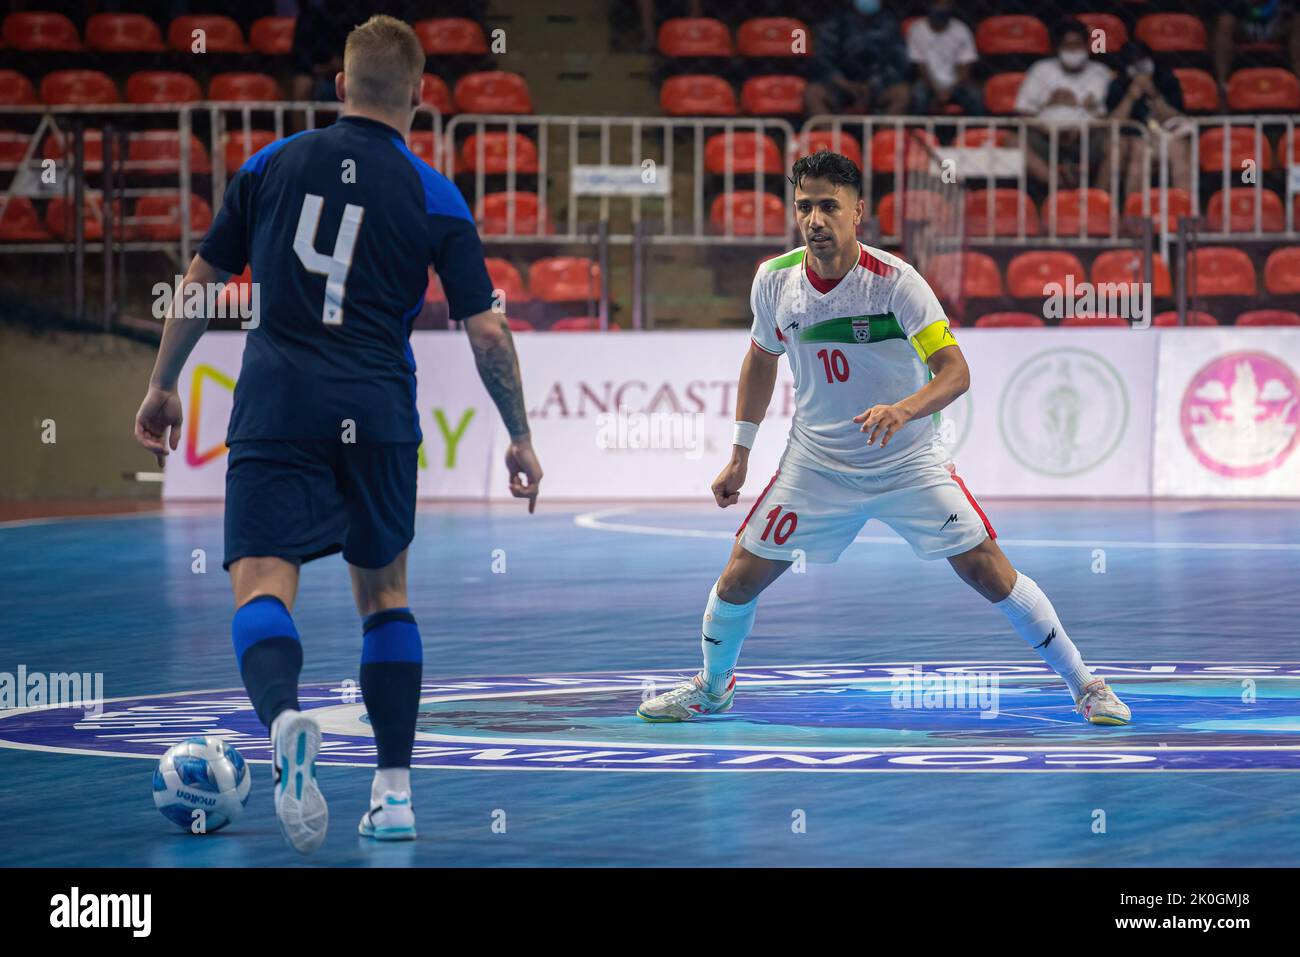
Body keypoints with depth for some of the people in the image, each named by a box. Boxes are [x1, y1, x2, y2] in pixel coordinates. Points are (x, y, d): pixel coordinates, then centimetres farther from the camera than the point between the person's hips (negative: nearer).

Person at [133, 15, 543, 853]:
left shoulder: (273, 165, 7)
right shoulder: (435, 198, 4)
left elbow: (201, 284, 11)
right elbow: (487, 332, 2)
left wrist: (163, 386, 23)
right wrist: (520, 439, 14)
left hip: (278, 406, -1)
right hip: (378, 411, 1)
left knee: (262, 587, -9)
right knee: (384, 593, 19)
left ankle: (285, 718, -42)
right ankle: (395, 791, 15)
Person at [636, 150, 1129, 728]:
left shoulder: (895, 282, -21)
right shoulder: (774, 280, -8)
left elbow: (955, 371, -26)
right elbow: (761, 359, 12)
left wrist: (903, 409, -46)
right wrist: (739, 455, 13)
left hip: (908, 463, -3)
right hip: (815, 460, 3)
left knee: (987, 571, -10)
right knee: (742, 575, 0)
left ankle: (1083, 685, 5)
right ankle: (713, 687, 28)